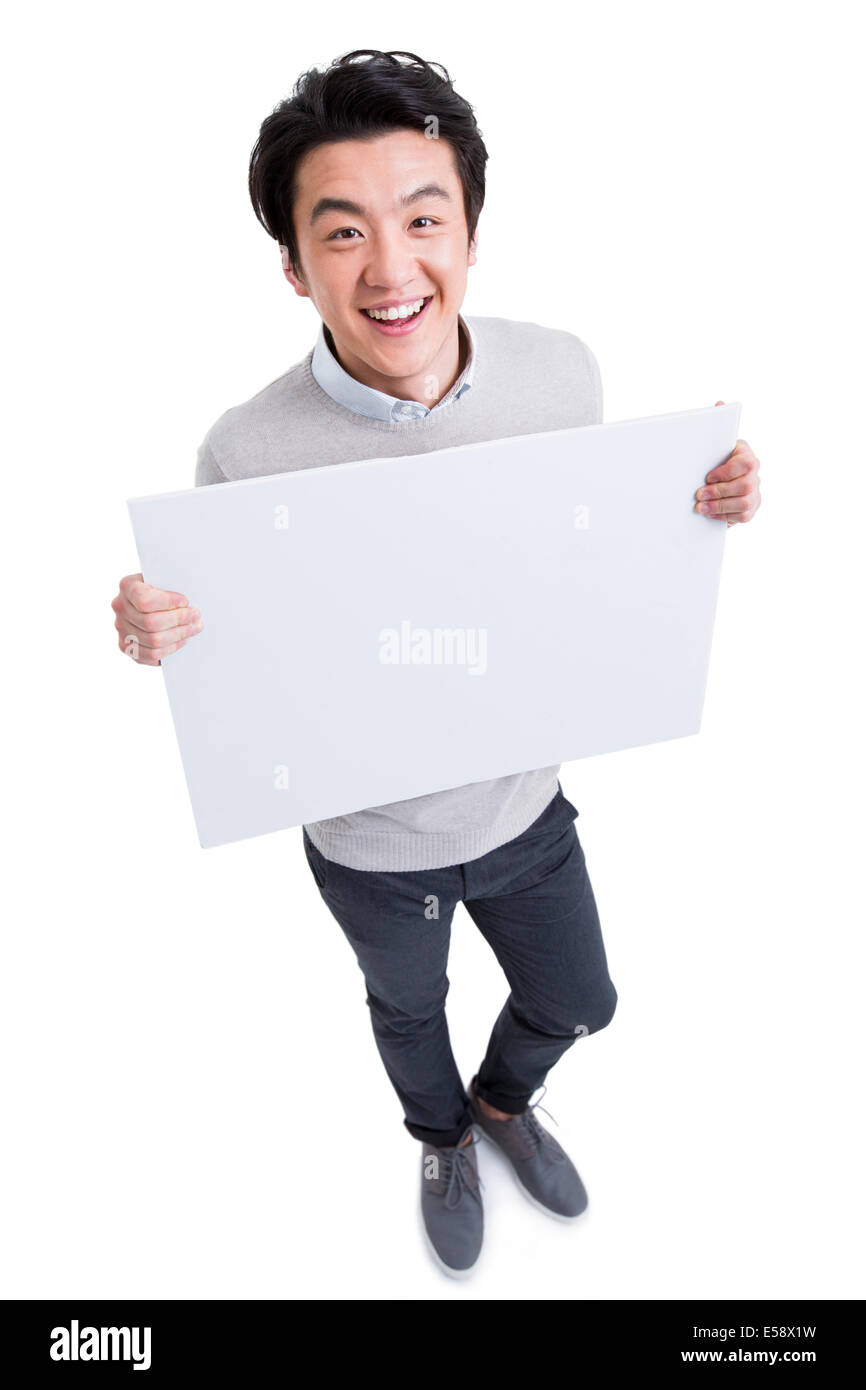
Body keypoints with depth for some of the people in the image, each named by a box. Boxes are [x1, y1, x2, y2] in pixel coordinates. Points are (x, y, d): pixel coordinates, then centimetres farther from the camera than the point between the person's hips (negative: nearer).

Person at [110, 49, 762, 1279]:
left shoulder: (564, 370, -15)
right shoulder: (248, 453, -26)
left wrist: (700, 502, -18)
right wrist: (162, 633, -34)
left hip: (527, 805, 3)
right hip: (374, 845, -2)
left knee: (578, 1003, 26)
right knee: (410, 1011, 28)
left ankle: (504, 1098, 65)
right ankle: (445, 1140, 66)